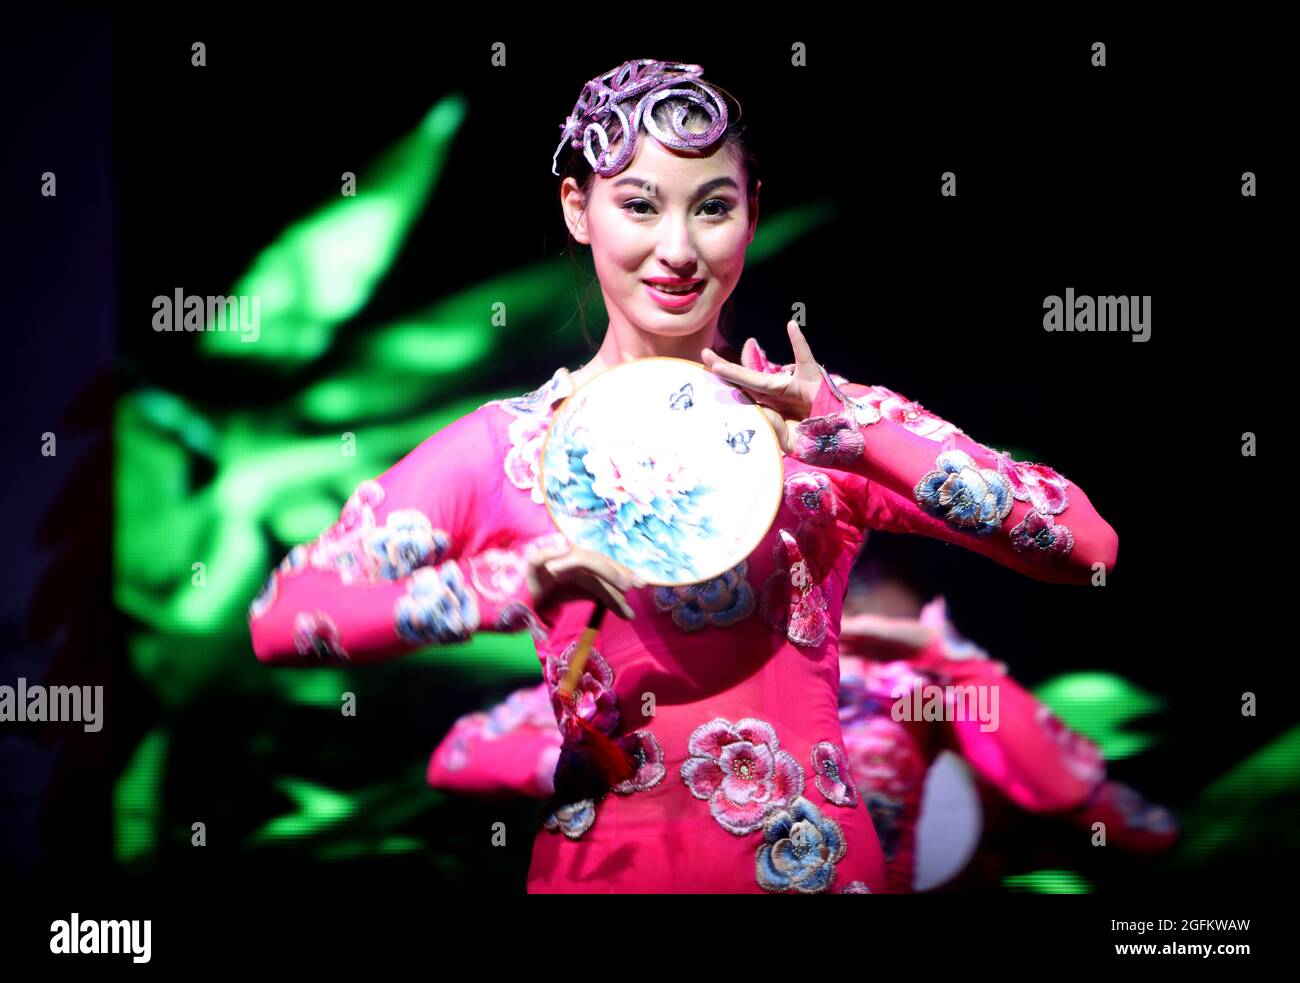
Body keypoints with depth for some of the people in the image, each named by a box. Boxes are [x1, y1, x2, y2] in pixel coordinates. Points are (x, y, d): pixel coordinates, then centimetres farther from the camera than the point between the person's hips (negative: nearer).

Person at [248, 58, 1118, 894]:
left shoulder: (824, 418, -3)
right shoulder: (507, 445, -4)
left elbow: (1088, 549, -13)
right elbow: (281, 618, -11)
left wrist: (853, 436, -24)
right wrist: (520, 585, -22)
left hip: (814, 863, 0)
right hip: (601, 865, 0)